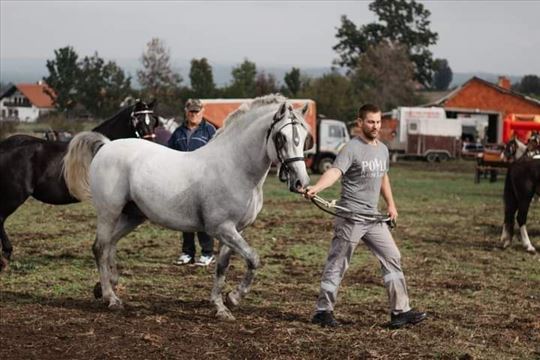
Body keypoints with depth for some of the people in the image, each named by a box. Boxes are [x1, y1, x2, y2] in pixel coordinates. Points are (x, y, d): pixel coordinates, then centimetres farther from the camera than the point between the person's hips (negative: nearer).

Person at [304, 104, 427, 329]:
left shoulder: (383, 149, 13)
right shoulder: (352, 149, -12)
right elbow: (334, 172, -28)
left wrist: (391, 204, 22)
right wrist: (315, 188, -46)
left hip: (374, 218, 8)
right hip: (350, 217, -8)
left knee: (392, 259, 6)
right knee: (337, 264, -1)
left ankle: (400, 311, 10)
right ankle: (323, 311, 9)